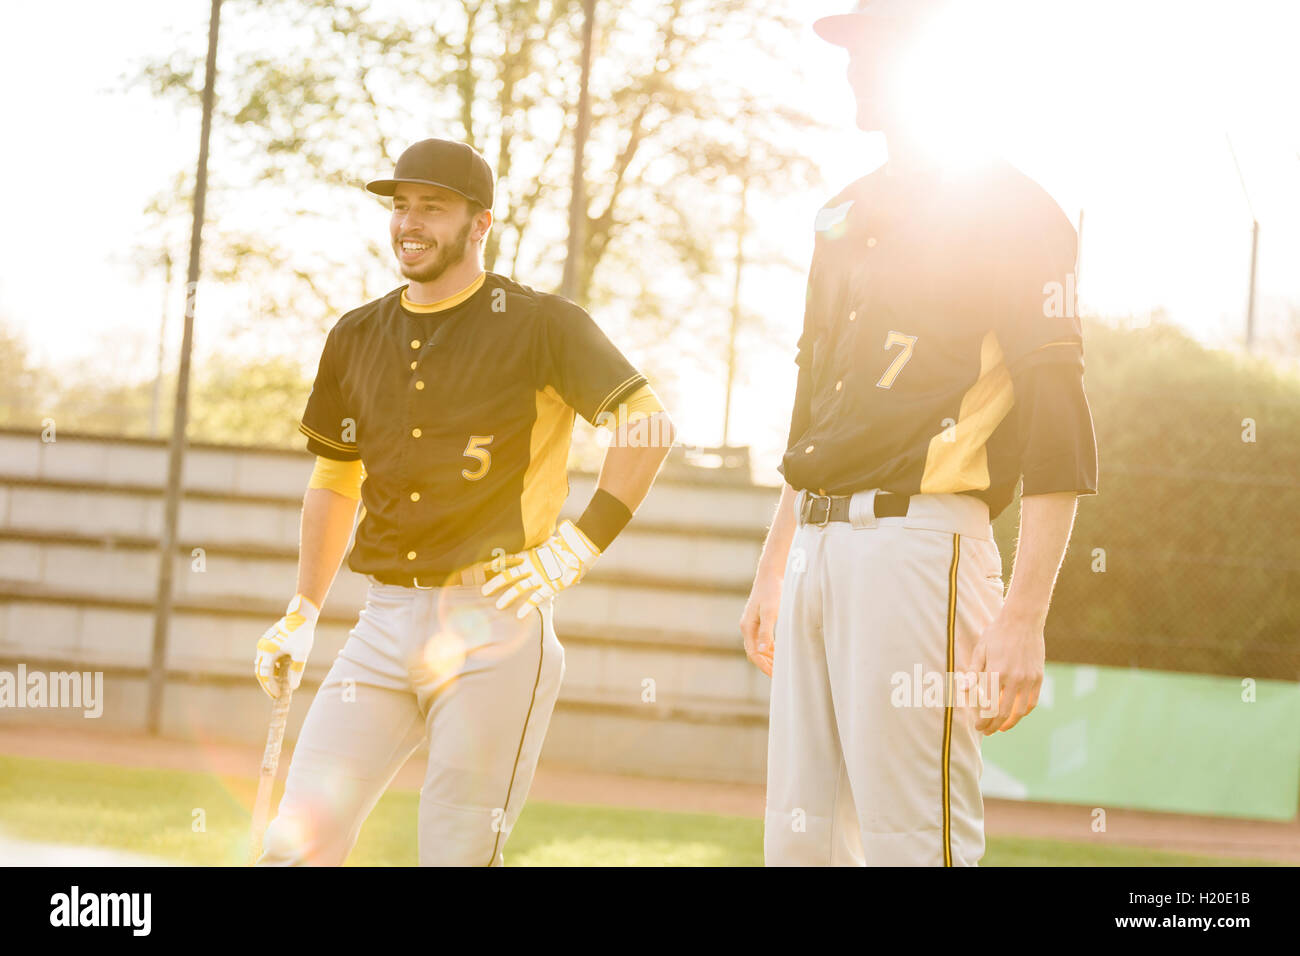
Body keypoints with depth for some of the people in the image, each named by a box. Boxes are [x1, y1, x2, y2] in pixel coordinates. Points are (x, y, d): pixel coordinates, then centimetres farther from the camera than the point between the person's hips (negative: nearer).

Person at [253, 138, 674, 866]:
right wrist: (302, 615, 19)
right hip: (387, 622, 5)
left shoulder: (538, 325, -1)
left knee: (460, 854, -6)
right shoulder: (357, 337, 15)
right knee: (298, 843, -4)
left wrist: (576, 550, -10)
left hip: (495, 621, -5)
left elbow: (650, 424, -4)